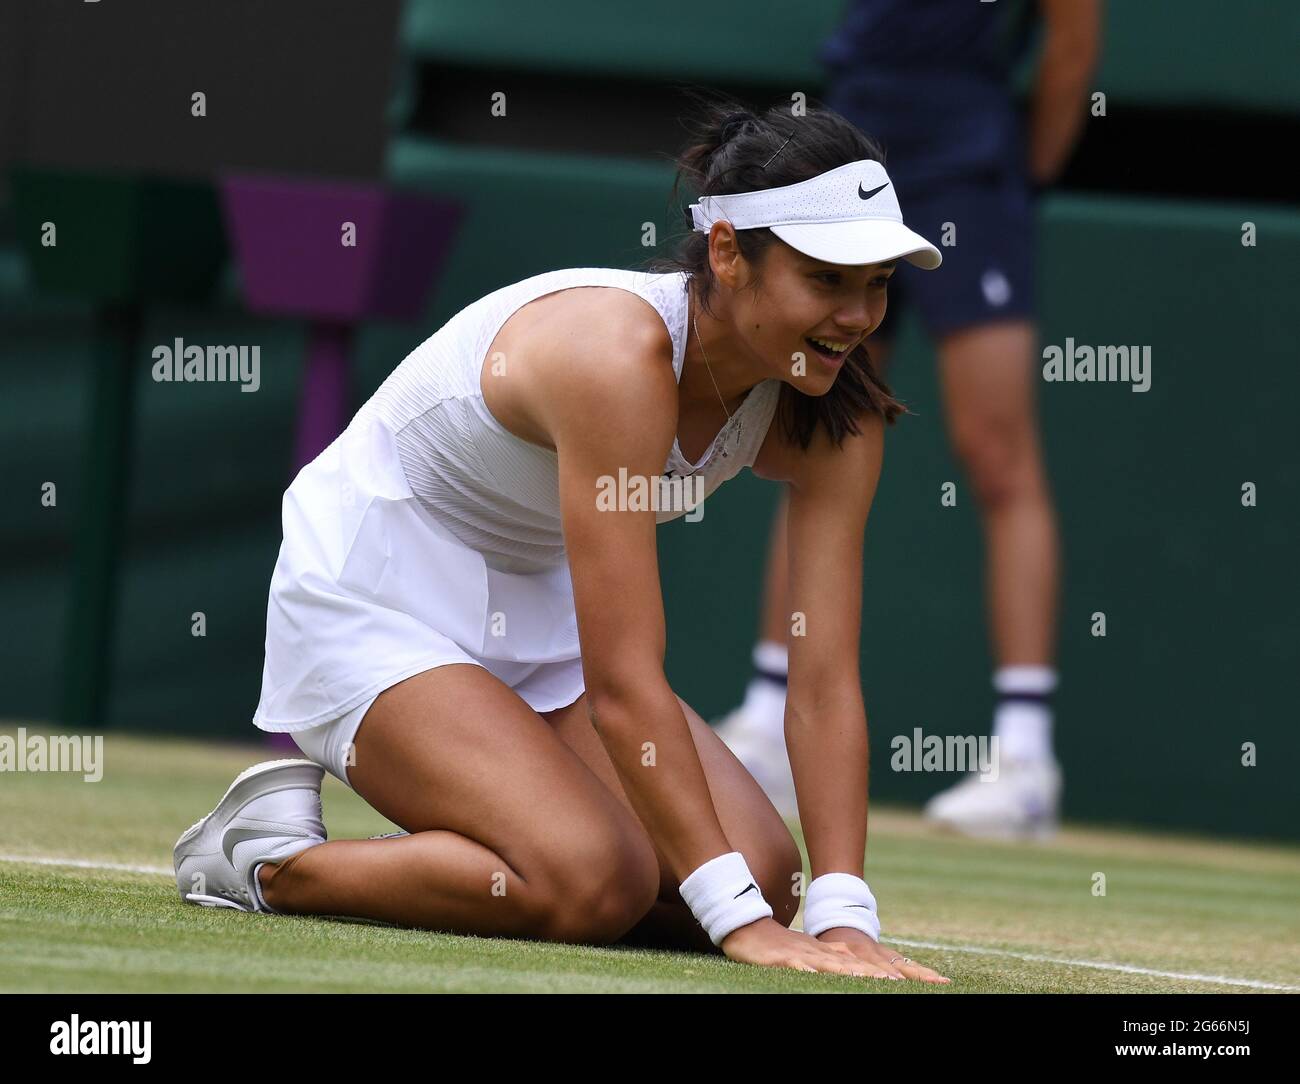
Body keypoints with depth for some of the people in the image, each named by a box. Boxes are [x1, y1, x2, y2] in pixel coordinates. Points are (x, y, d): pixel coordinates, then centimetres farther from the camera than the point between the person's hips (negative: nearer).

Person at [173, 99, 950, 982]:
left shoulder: (838, 418, -11)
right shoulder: (618, 350, -33)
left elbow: (825, 683, -15)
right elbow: (624, 686, -36)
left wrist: (842, 917, -27)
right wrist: (740, 922, -38)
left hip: (536, 610, 8)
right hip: (373, 601, -8)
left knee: (766, 871, -8)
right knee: (594, 882, -27)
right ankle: (273, 856, -4)